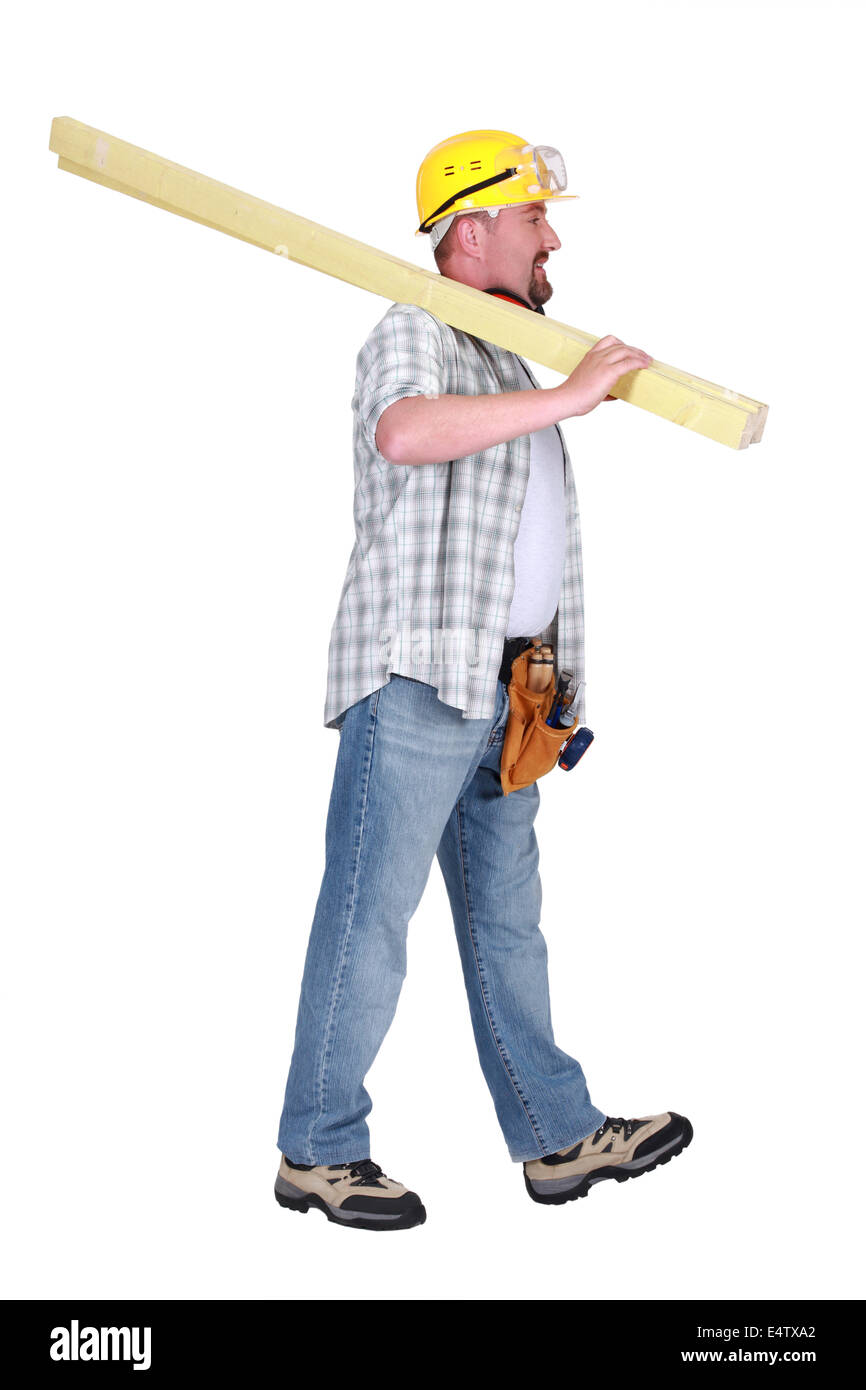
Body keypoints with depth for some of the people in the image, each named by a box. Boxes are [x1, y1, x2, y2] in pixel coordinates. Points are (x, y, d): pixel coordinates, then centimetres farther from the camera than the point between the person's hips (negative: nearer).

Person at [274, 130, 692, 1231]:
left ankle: (559, 1137, 19)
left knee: (504, 916, 13)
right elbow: (406, 432, -31)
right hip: (417, 680, -9)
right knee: (369, 916, -4)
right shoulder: (413, 335, -6)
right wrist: (567, 396, -27)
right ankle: (316, 1152, 6)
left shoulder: (514, 356, 23)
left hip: (503, 687, 9)